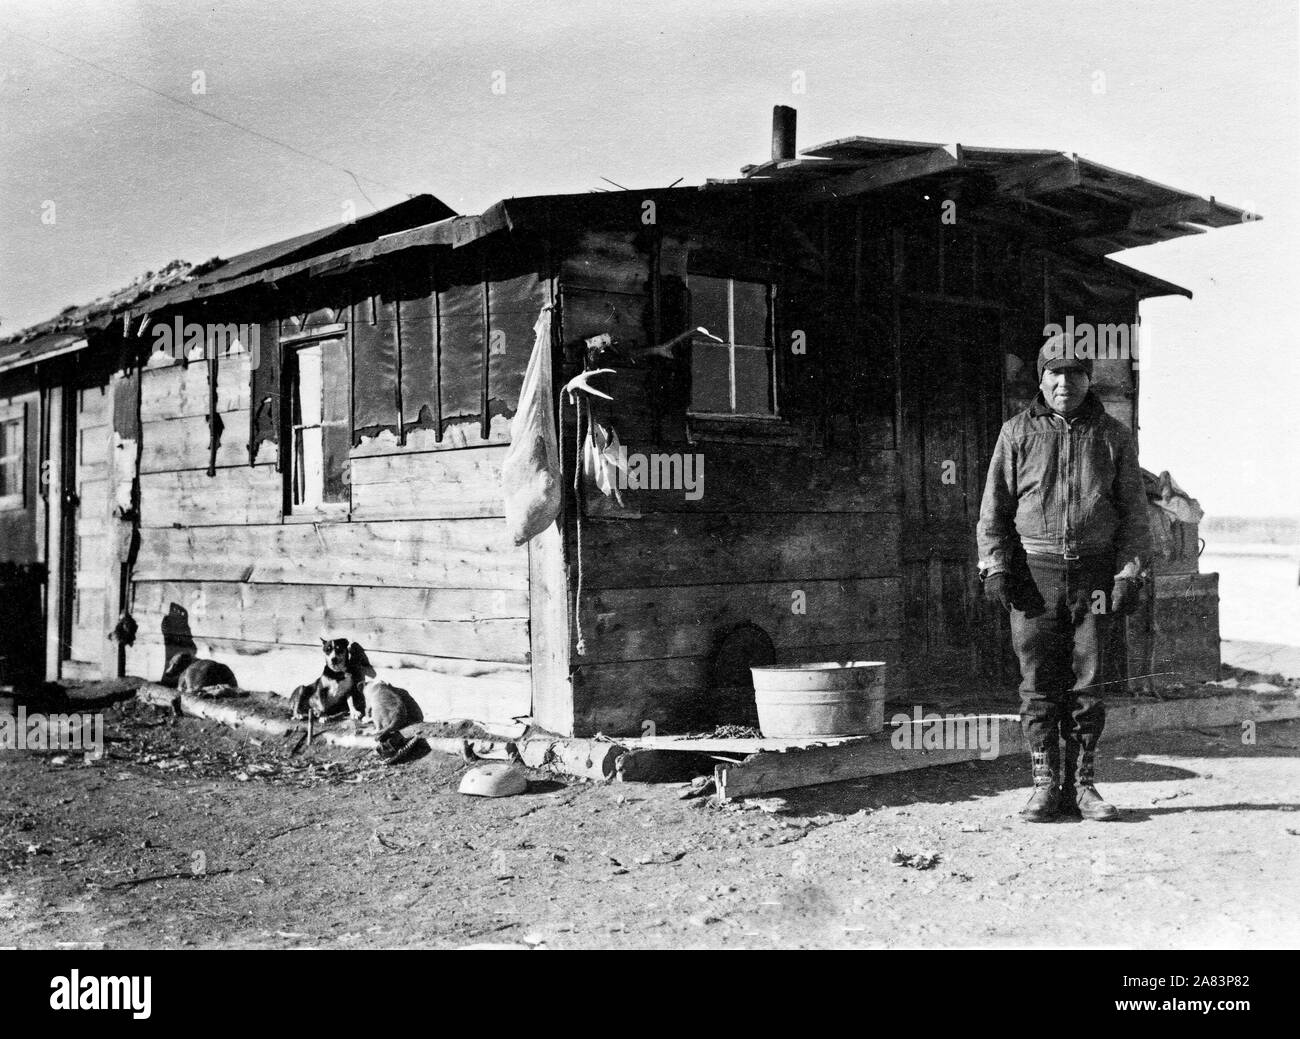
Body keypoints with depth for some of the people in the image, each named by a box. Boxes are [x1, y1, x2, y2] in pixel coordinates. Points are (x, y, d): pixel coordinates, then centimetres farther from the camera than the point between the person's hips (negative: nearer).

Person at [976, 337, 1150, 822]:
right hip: (1034, 572, 0)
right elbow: (993, 508, 7)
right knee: (1038, 686, 0)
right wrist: (995, 566, -3)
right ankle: (1045, 784, 8)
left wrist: (1129, 572, -2)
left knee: (1089, 686, 2)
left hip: (1096, 574, 1)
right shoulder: (1017, 433, 7)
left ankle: (1081, 785, 12)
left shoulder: (1114, 436, 9)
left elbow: (1133, 511, 9)